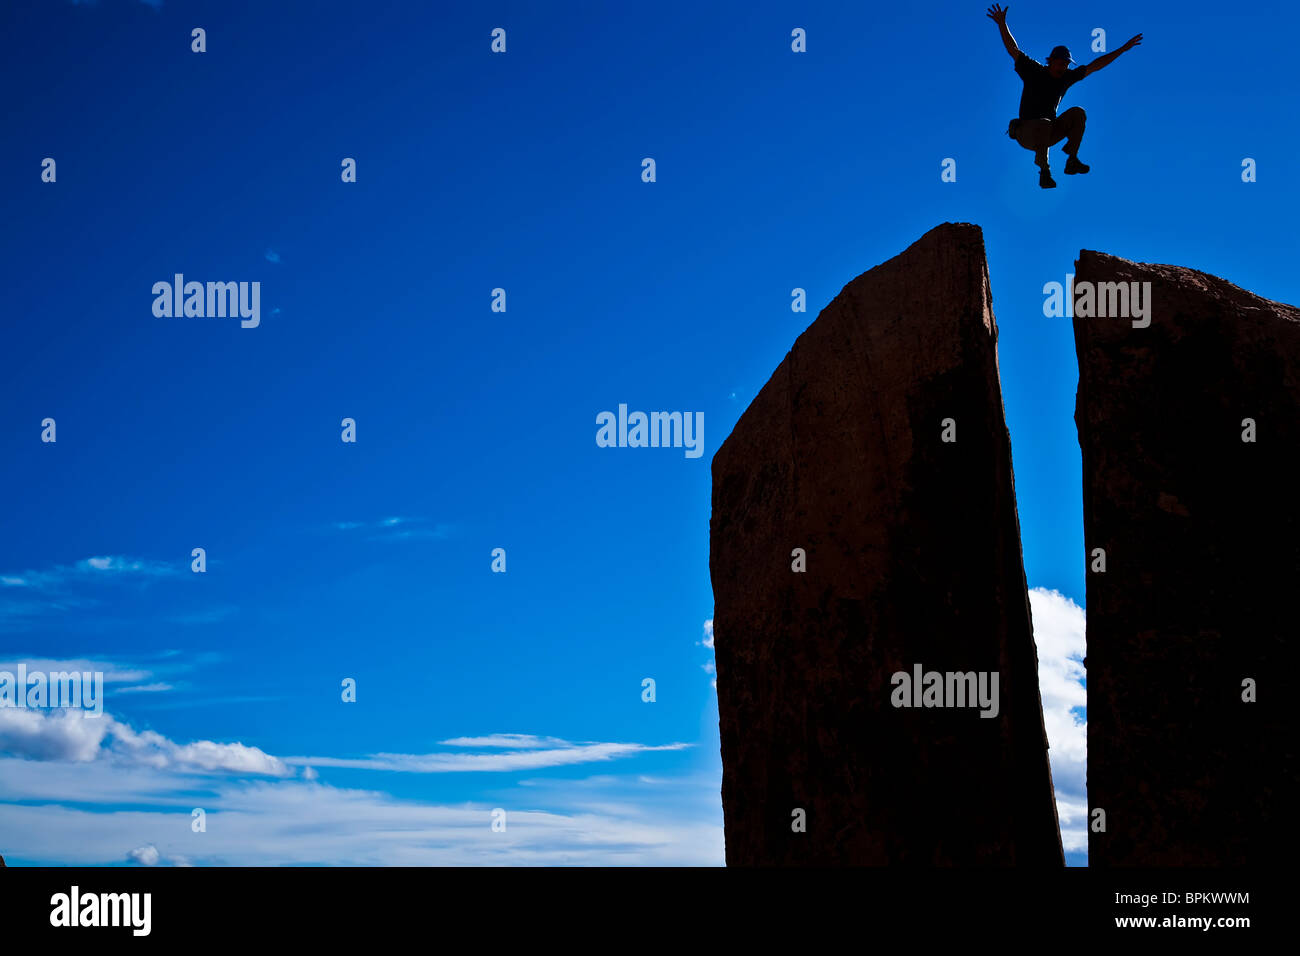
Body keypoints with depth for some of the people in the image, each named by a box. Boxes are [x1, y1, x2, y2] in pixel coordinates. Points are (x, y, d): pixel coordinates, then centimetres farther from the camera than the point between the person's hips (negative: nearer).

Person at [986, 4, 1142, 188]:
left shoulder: (1066, 77, 5)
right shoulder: (1034, 72, -9)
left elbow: (1094, 66, 10)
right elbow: (1013, 50, -15)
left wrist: (1123, 49, 10)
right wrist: (1002, 25, -28)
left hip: (1049, 133, 6)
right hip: (1026, 134, -6)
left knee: (1078, 113, -13)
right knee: (1044, 124, -39)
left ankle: (1072, 162, -14)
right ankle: (1044, 172, -27)